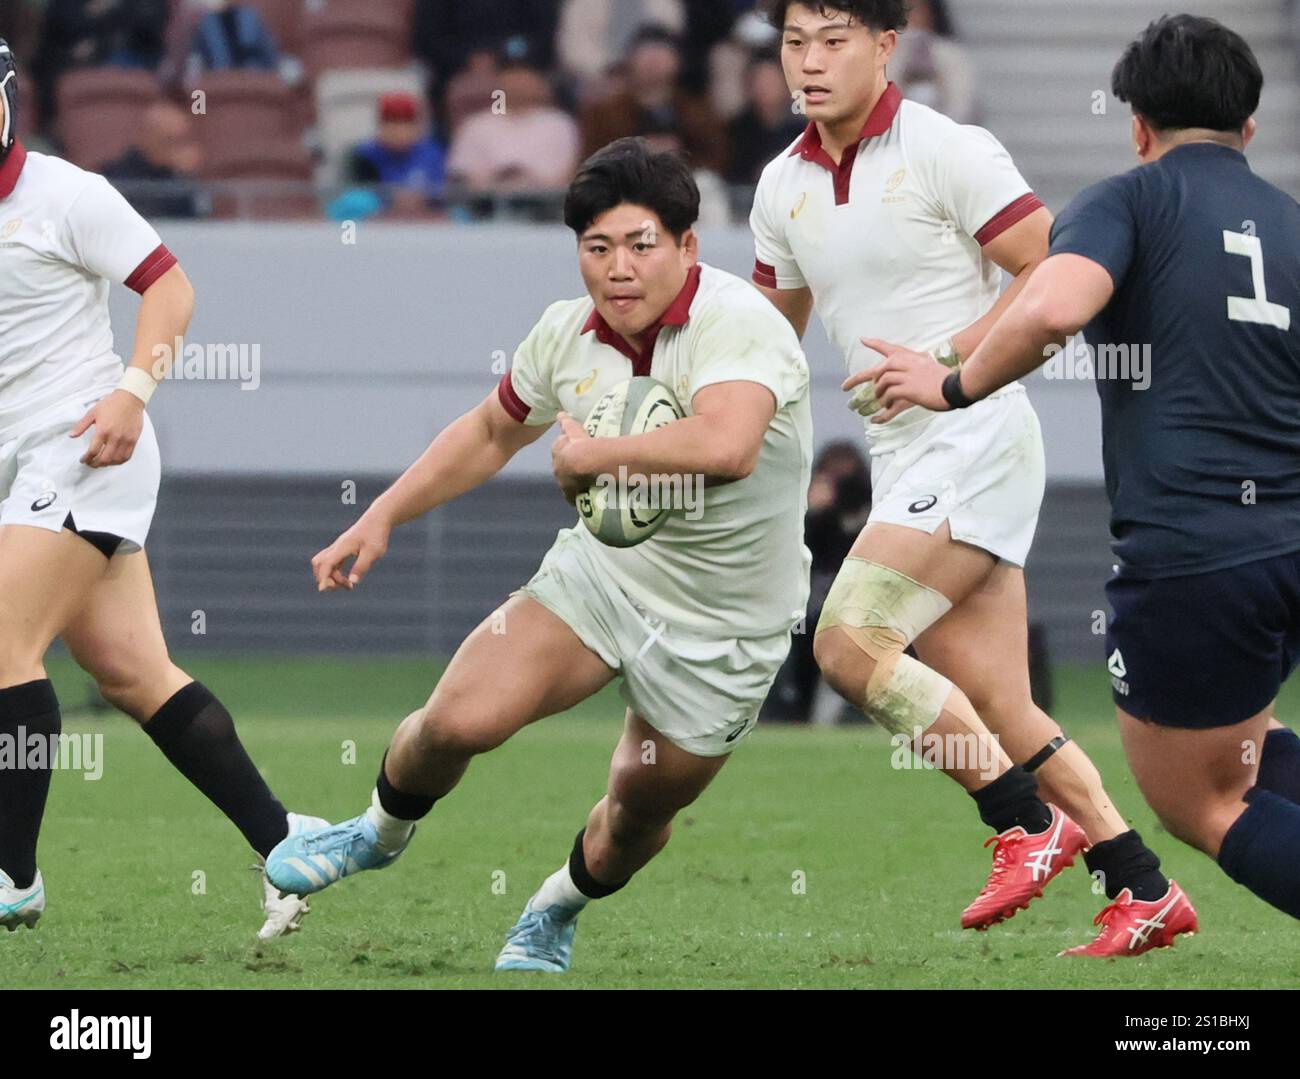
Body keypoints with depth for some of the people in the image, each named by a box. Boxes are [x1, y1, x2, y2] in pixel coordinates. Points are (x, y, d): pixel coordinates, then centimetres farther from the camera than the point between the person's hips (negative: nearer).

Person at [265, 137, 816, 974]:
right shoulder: (567, 332, -5)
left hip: (722, 633, -4)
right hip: (602, 569, 4)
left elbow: (724, 446, -49)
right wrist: (382, 517, 11)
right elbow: (492, 434, 16)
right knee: (461, 720, -14)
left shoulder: (737, 324, -27)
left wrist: (592, 455, -34)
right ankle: (381, 834, 20)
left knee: (642, 812, 10)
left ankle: (557, 913, 45)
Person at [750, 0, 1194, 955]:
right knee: (999, 709, 3)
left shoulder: (947, 153, -10)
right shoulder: (785, 187, 12)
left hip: (975, 442, -7)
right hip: (904, 463, 7)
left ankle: (1028, 821, -6)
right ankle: (1145, 889, 10)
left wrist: (943, 362, -21)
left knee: (850, 645, -18)